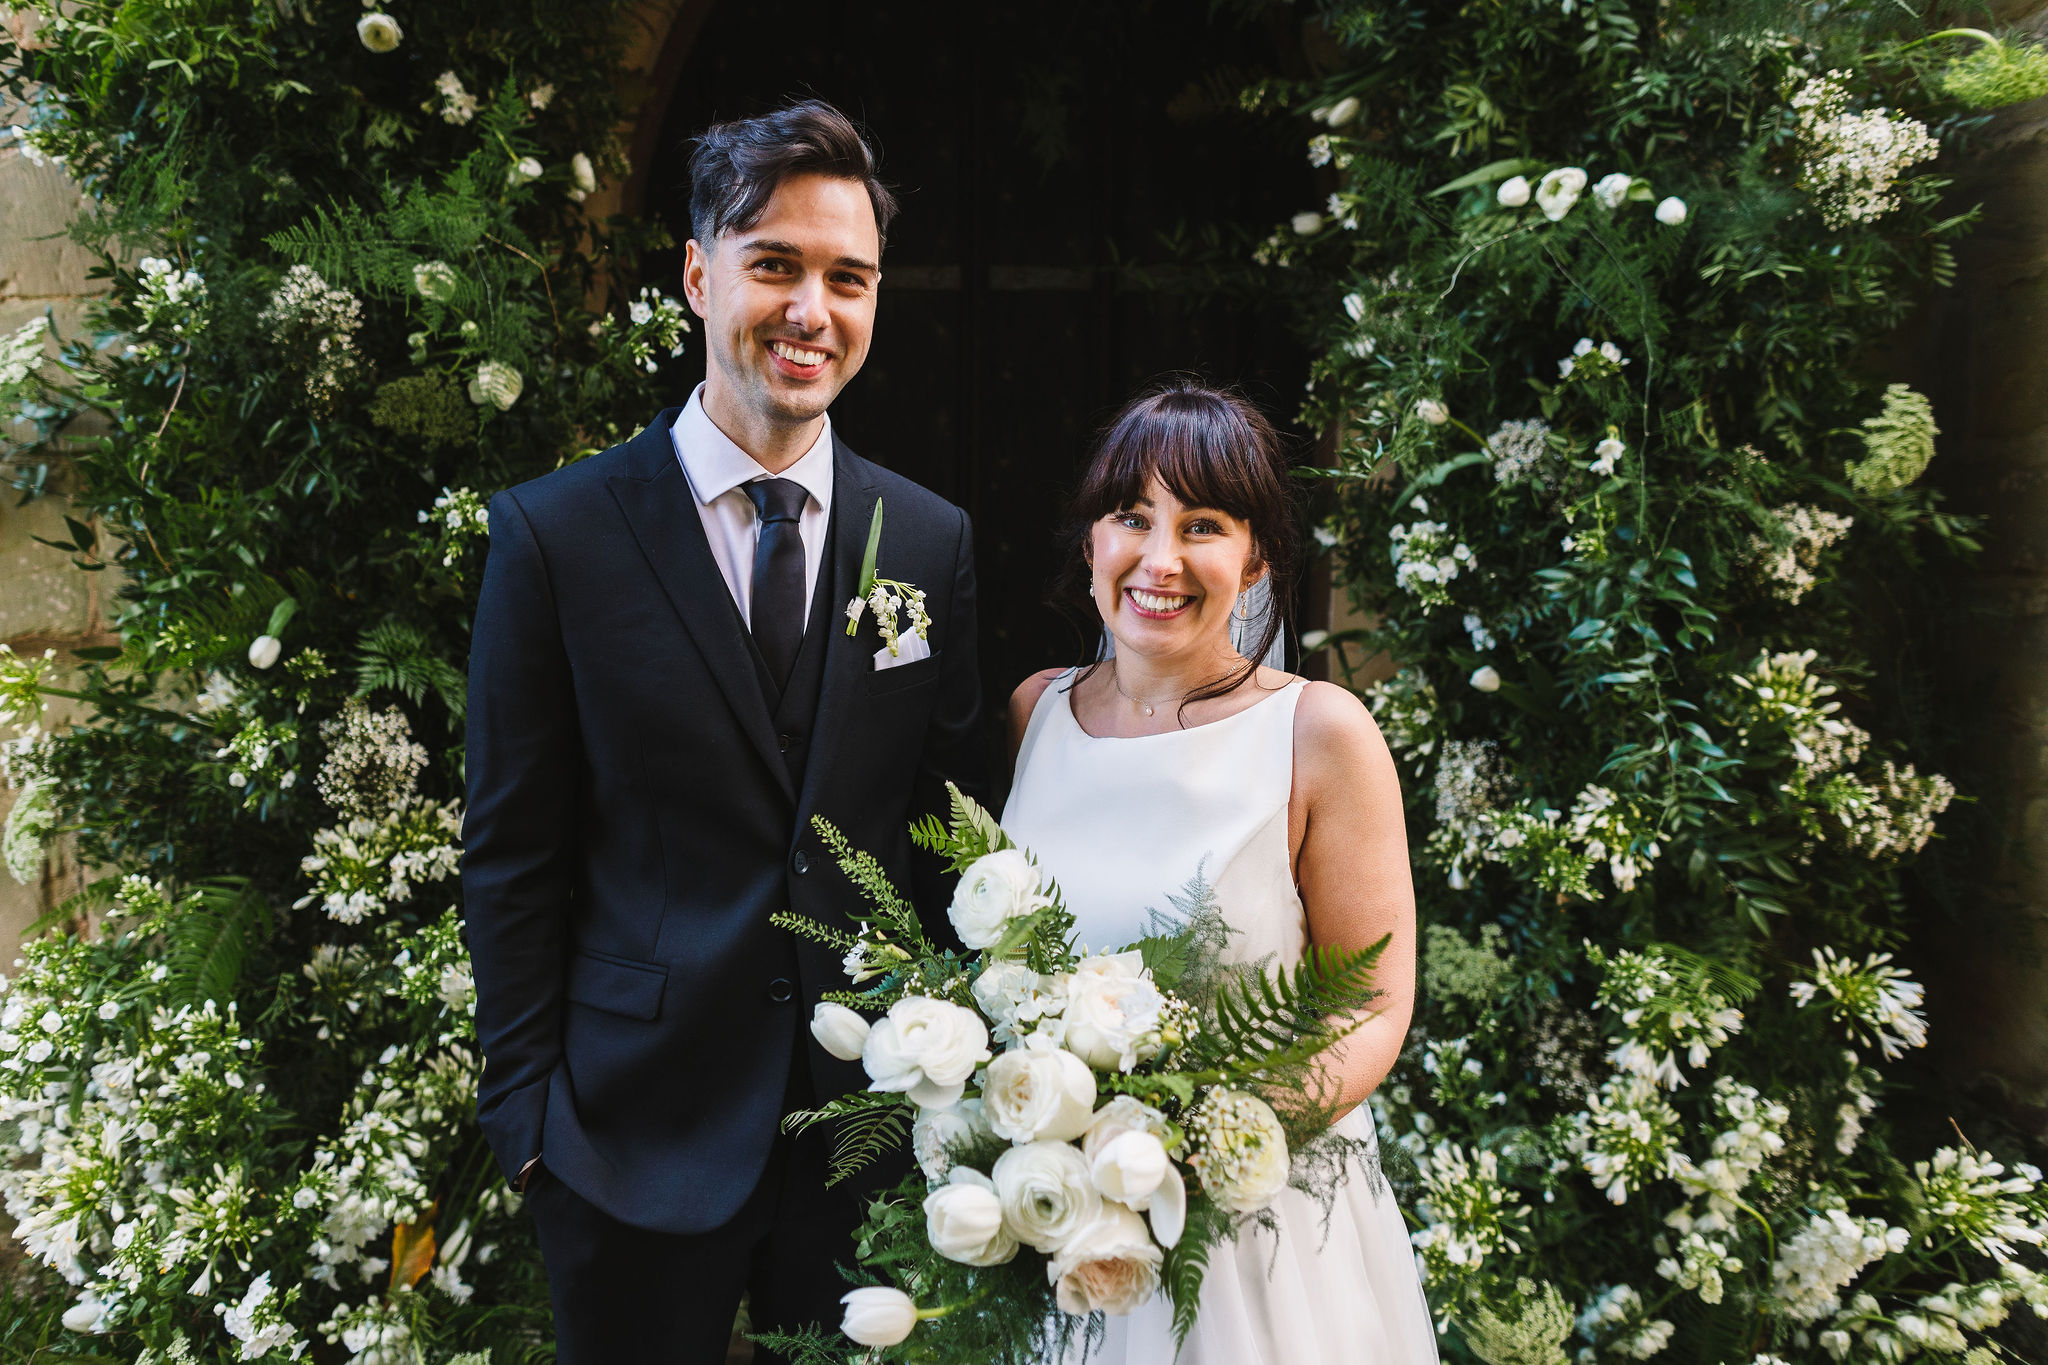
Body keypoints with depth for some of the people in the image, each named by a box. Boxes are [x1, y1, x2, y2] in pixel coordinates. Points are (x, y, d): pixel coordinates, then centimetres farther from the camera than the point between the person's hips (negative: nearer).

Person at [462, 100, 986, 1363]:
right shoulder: (554, 535, -8)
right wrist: (526, 1107, -4)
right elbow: (511, 855, -4)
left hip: (876, 1117, 3)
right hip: (637, 1128, -2)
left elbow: (947, 830, 4)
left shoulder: (933, 540, 0)